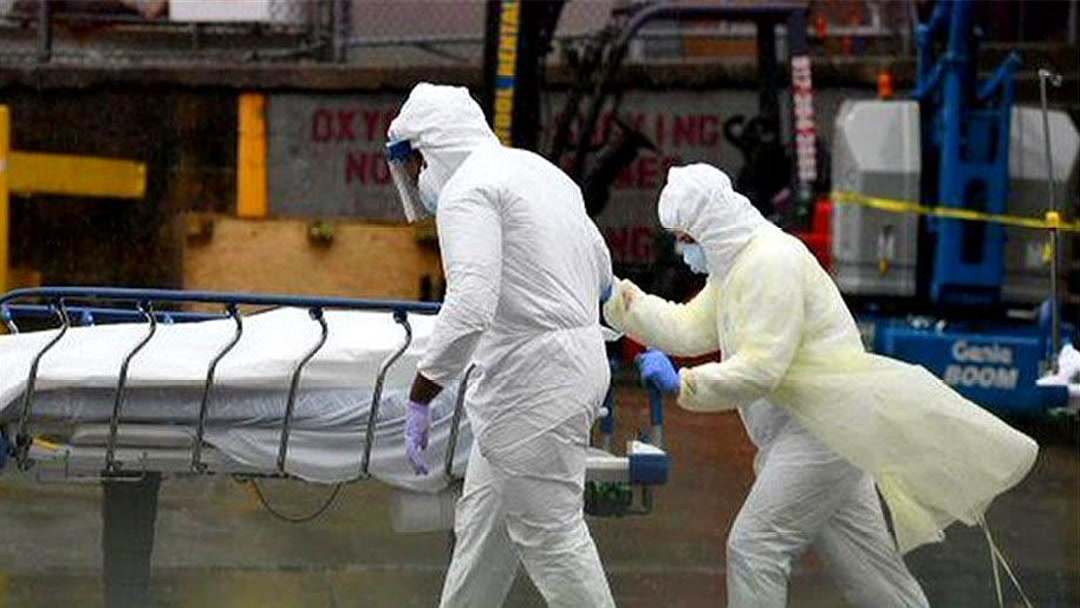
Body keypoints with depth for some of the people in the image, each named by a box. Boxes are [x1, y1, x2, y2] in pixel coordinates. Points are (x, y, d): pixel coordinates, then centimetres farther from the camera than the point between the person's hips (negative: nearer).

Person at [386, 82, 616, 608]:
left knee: (551, 536, -3)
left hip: (532, 382, -10)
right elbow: (600, 271, 26)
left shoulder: (466, 191, -15)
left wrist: (418, 401, -24)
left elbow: (468, 308, -28)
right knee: (481, 525, 17)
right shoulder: (541, 172, 16)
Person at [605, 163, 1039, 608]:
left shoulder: (771, 262, -17)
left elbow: (760, 368, -23)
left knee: (754, 547, -12)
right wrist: (617, 297, 10)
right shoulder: (736, 264, 16)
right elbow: (687, 330, 15)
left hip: (825, 430, -11)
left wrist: (681, 384, -21)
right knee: (863, 561, 12)